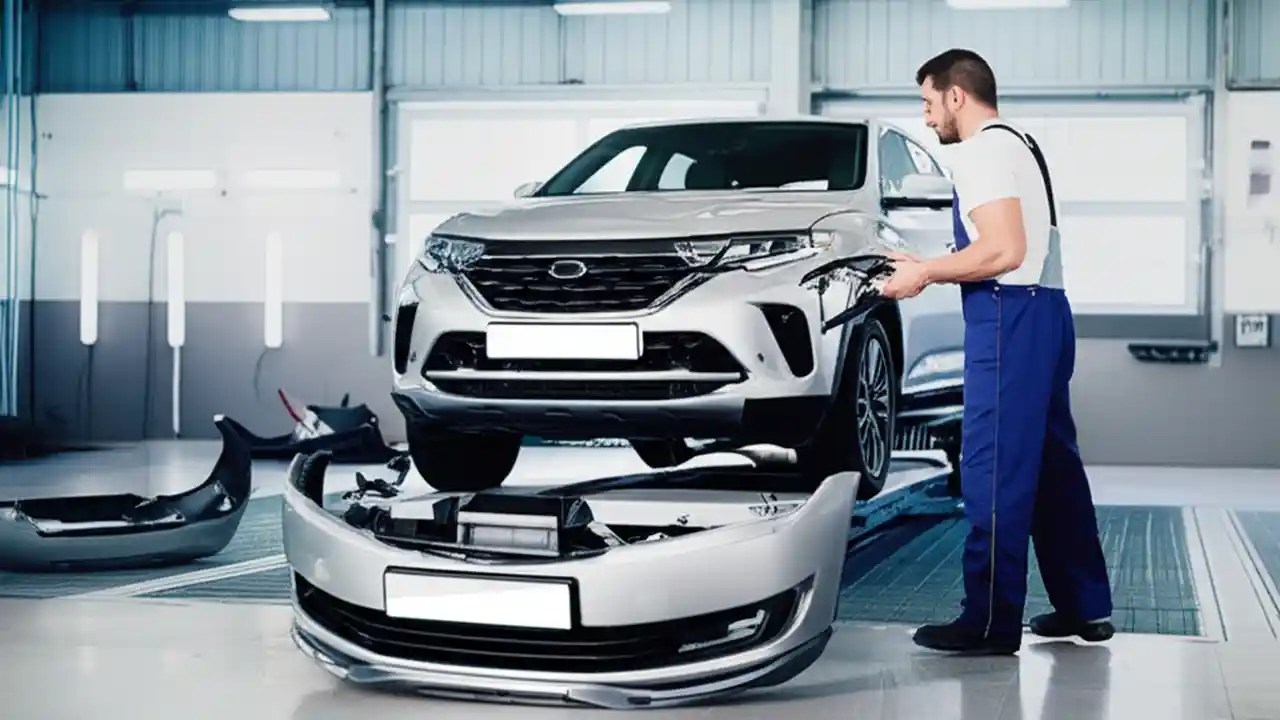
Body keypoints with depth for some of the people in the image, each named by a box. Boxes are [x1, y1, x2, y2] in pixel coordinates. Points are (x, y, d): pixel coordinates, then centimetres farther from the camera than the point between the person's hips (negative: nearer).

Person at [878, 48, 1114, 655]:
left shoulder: (983, 150, -9)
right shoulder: (1018, 144, 23)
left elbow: (1003, 250, -19)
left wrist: (925, 273, -9)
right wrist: (928, 268, 17)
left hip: (1010, 315, -10)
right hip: (1044, 308, 10)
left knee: (994, 469, -8)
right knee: (1053, 463, 14)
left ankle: (991, 622, -5)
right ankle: (1085, 607, 20)